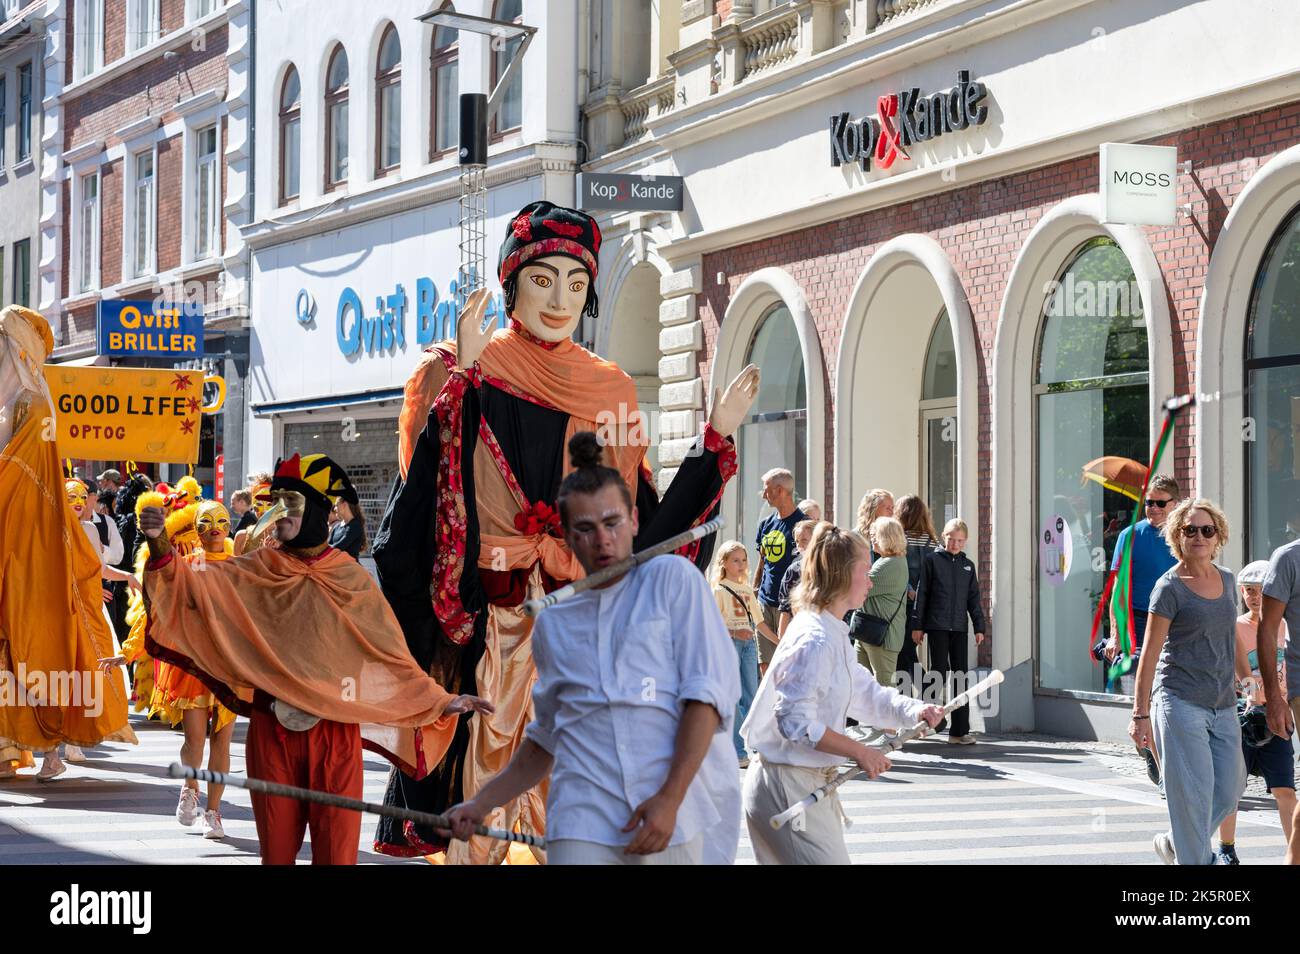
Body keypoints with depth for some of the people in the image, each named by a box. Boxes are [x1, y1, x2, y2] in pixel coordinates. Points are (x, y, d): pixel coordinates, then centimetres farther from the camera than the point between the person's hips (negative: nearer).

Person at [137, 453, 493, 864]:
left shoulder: (351, 579, 1)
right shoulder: (255, 570, 4)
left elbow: (392, 657, 5)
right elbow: (191, 581, -7)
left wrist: (442, 701, 0)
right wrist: (160, 544, -25)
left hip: (335, 734, -1)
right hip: (271, 732, 1)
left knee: (336, 850, 0)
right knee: (276, 848, 8)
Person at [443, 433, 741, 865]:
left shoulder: (672, 579, 6)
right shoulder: (553, 623, 17)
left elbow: (708, 690, -4)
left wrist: (670, 798, -13)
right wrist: (482, 803, 20)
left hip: (679, 813, -2)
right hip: (584, 820, 3)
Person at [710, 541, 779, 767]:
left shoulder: (748, 590, 15)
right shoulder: (718, 591, -4)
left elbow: (758, 621, 21)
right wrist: (734, 632, -25)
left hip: (749, 644, 6)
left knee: (751, 697, 5)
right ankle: (738, 751, -3)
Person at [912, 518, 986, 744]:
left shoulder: (967, 565, 13)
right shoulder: (932, 560, 1)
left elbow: (973, 598, 16)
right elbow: (921, 594, 1)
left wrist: (979, 627, 9)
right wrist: (917, 626, -3)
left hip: (959, 627, 4)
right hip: (937, 626, -4)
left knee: (960, 676, 2)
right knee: (939, 672, -8)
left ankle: (959, 730, 3)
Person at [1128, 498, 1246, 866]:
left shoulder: (1226, 579, 11)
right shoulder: (1170, 587, -8)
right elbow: (1150, 654, -9)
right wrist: (1140, 714, -12)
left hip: (1223, 707, 7)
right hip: (1182, 704, -6)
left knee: (1229, 792, 7)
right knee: (1193, 792, -7)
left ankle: (1172, 843, 28)